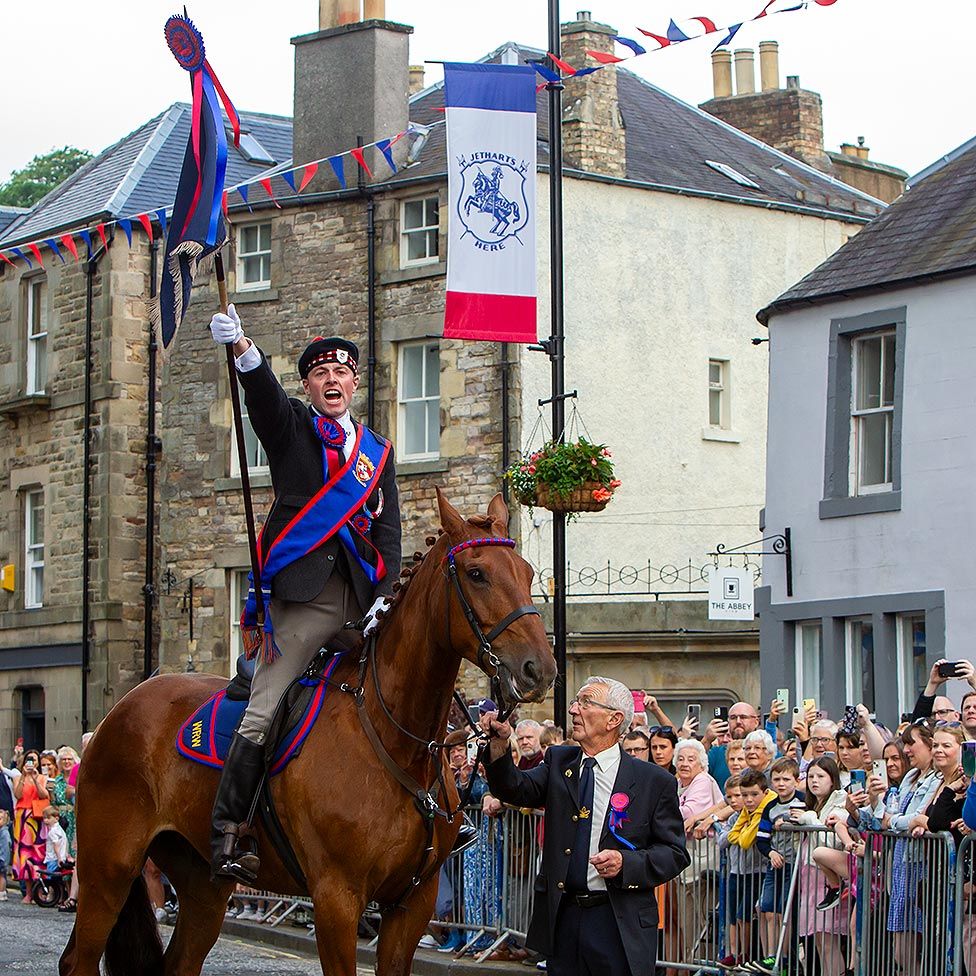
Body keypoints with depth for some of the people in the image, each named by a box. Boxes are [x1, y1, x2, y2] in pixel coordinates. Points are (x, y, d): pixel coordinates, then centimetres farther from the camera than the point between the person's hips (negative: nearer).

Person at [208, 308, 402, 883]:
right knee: (264, 712, -11)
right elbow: (263, 390, -11)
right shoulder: (290, 426, 11)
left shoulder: (378, 451, 21)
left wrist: (385, 595, -4)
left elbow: (388, 530, 12)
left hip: (361, 596, 5)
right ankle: (226, 837, -13)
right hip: (303, 592, -5)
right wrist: (241, 347, -33)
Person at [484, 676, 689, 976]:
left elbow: (675, 853, -2)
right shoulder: (559, 761, 9)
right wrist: (499, 745, -23)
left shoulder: (655, 781, -3)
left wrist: (627, 862, -19)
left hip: (621, 926, -3)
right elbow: (516, 790, -6)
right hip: (561, 917, 3)